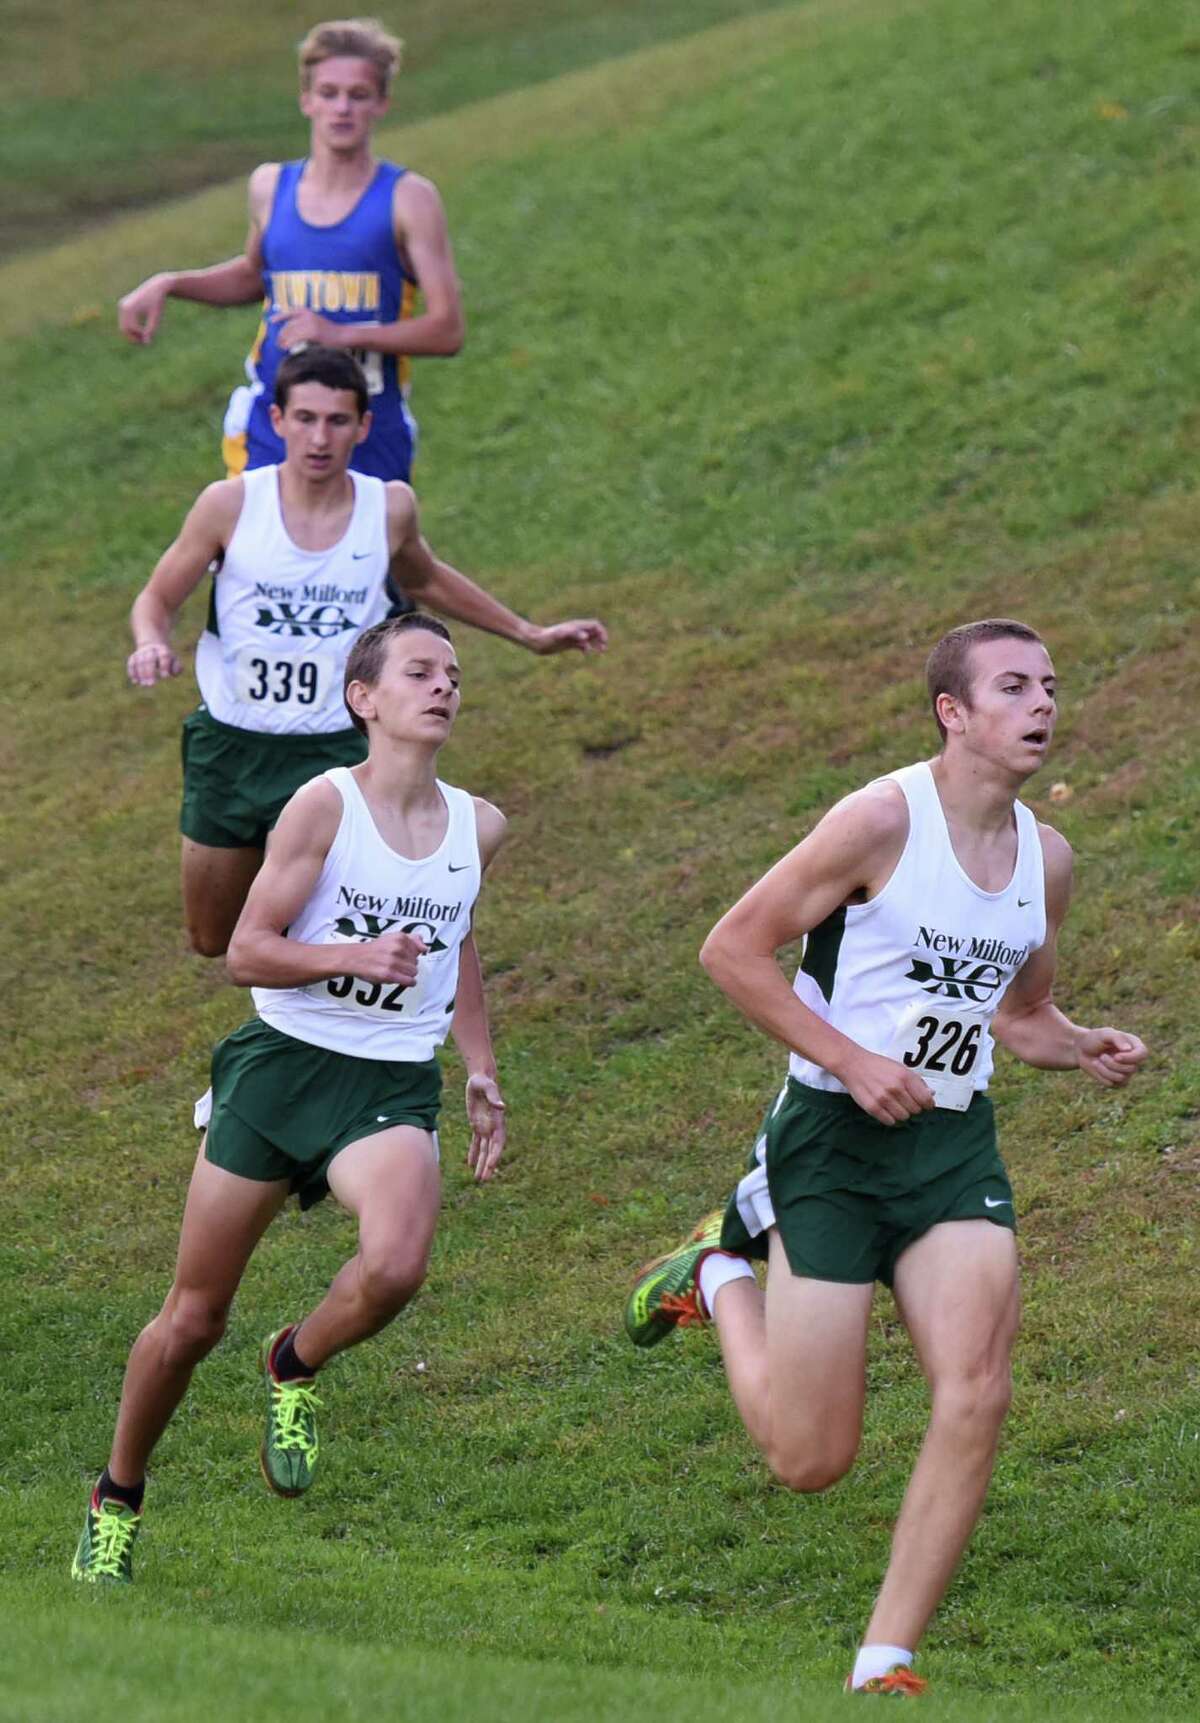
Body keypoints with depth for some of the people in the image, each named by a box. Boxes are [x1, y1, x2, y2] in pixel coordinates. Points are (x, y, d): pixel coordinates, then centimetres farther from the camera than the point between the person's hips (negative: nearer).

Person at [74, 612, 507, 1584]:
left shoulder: (478, 828, 7)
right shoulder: (324, 806, -8)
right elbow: (247, 952, -8)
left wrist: (480, 1069, 21)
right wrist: (355, 957, -23)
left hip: (394, 1087, 2)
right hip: (279, 1063, -2)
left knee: (396, 1267, -29)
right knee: (194, 1319, 3)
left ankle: (296, 1368, 4)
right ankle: (118, 1500, 27)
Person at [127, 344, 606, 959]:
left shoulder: (388, 508, -5)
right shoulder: (231, 504, -10)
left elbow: (425, 581, 18)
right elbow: (157, 597, 2)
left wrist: (529, 635, 22)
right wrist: (151, 644, -21)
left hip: (331, 750, -1)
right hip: (228, 746, 1)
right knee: (211, 941, 14)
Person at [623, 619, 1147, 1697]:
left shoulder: (1048, 859, 8)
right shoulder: (886, 820, -13)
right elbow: (733, 948, -10)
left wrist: (1083, 1049, 2)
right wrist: (851, 1060, -17)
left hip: (955, 1143, 5)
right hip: (835, 1138, -5)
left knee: (977, 1394, -17)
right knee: (811, 1458, -2)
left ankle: (886, 1664, -7)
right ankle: (725, 1270, 29)